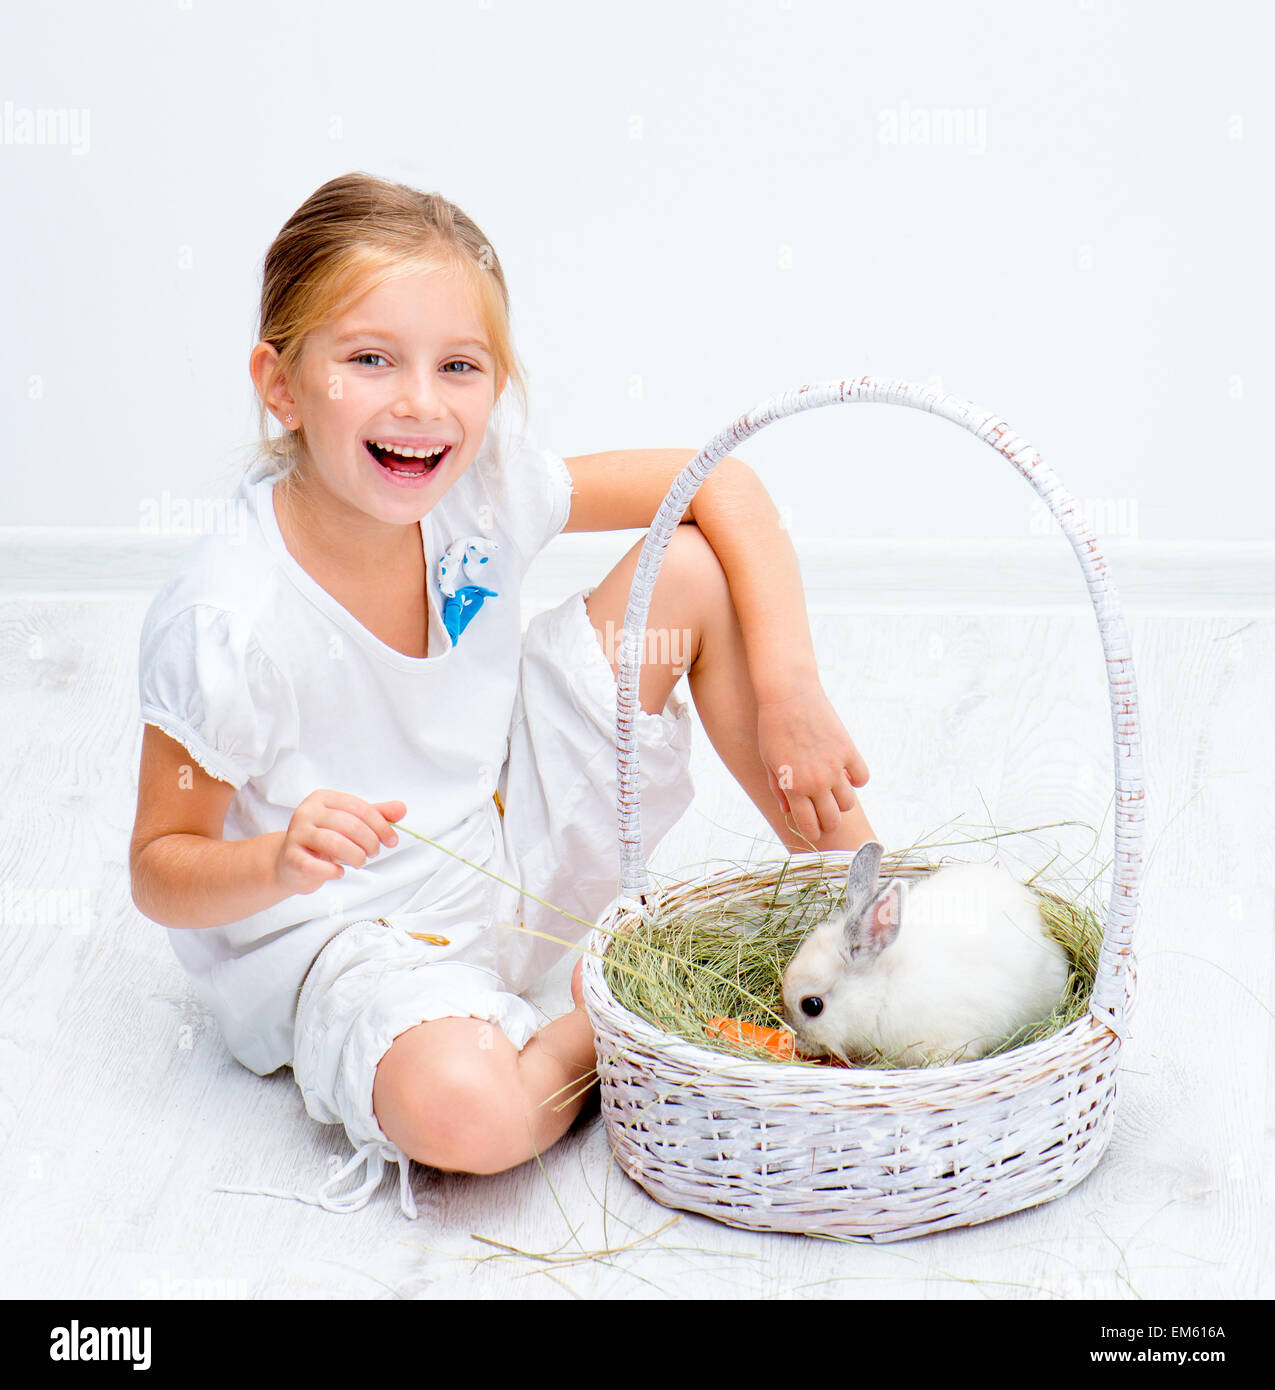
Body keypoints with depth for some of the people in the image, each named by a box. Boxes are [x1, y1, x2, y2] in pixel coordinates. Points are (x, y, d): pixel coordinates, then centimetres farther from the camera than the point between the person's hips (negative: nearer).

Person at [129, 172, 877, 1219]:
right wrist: (280, 864, -37)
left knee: (692, 567, -7)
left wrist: (791, 690, -15)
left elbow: (724, 487, -5)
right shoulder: (225, 626, -27)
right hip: (346, 933, -5)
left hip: (519, 848, 5)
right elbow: (160, 867, -15)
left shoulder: (485, 485, -13)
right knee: (465, 1108, -39)